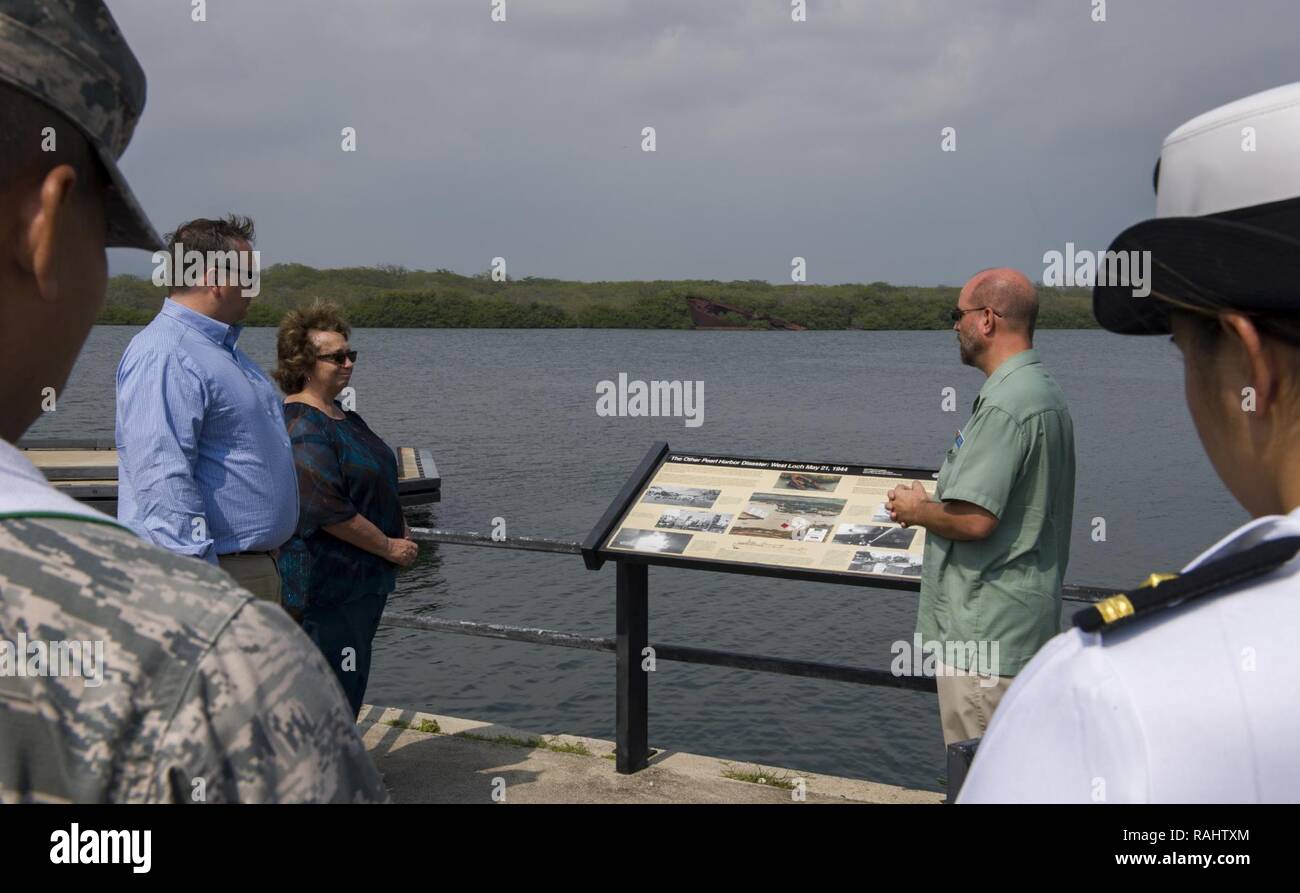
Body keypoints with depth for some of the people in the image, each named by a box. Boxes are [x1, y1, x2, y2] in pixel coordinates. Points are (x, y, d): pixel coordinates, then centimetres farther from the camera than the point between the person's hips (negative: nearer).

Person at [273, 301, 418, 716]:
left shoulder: (340, 415, 14)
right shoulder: (301, 426, -19)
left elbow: (377, 485, 24)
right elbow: (327, 510, -25)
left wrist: (402, 529, 9)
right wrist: (389, 546, -15)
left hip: (362, 580, 10)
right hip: (325, 586, -10)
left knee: (350, 683, 18)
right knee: (337, 687, -4)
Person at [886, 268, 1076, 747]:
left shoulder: (1005, 406, -21)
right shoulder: (1045, 393, 13)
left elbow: (973, 520, -27)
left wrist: (916, 510, -7)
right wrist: (931, 503, 12)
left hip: (986, 630, -11)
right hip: (1028, 617, 11)